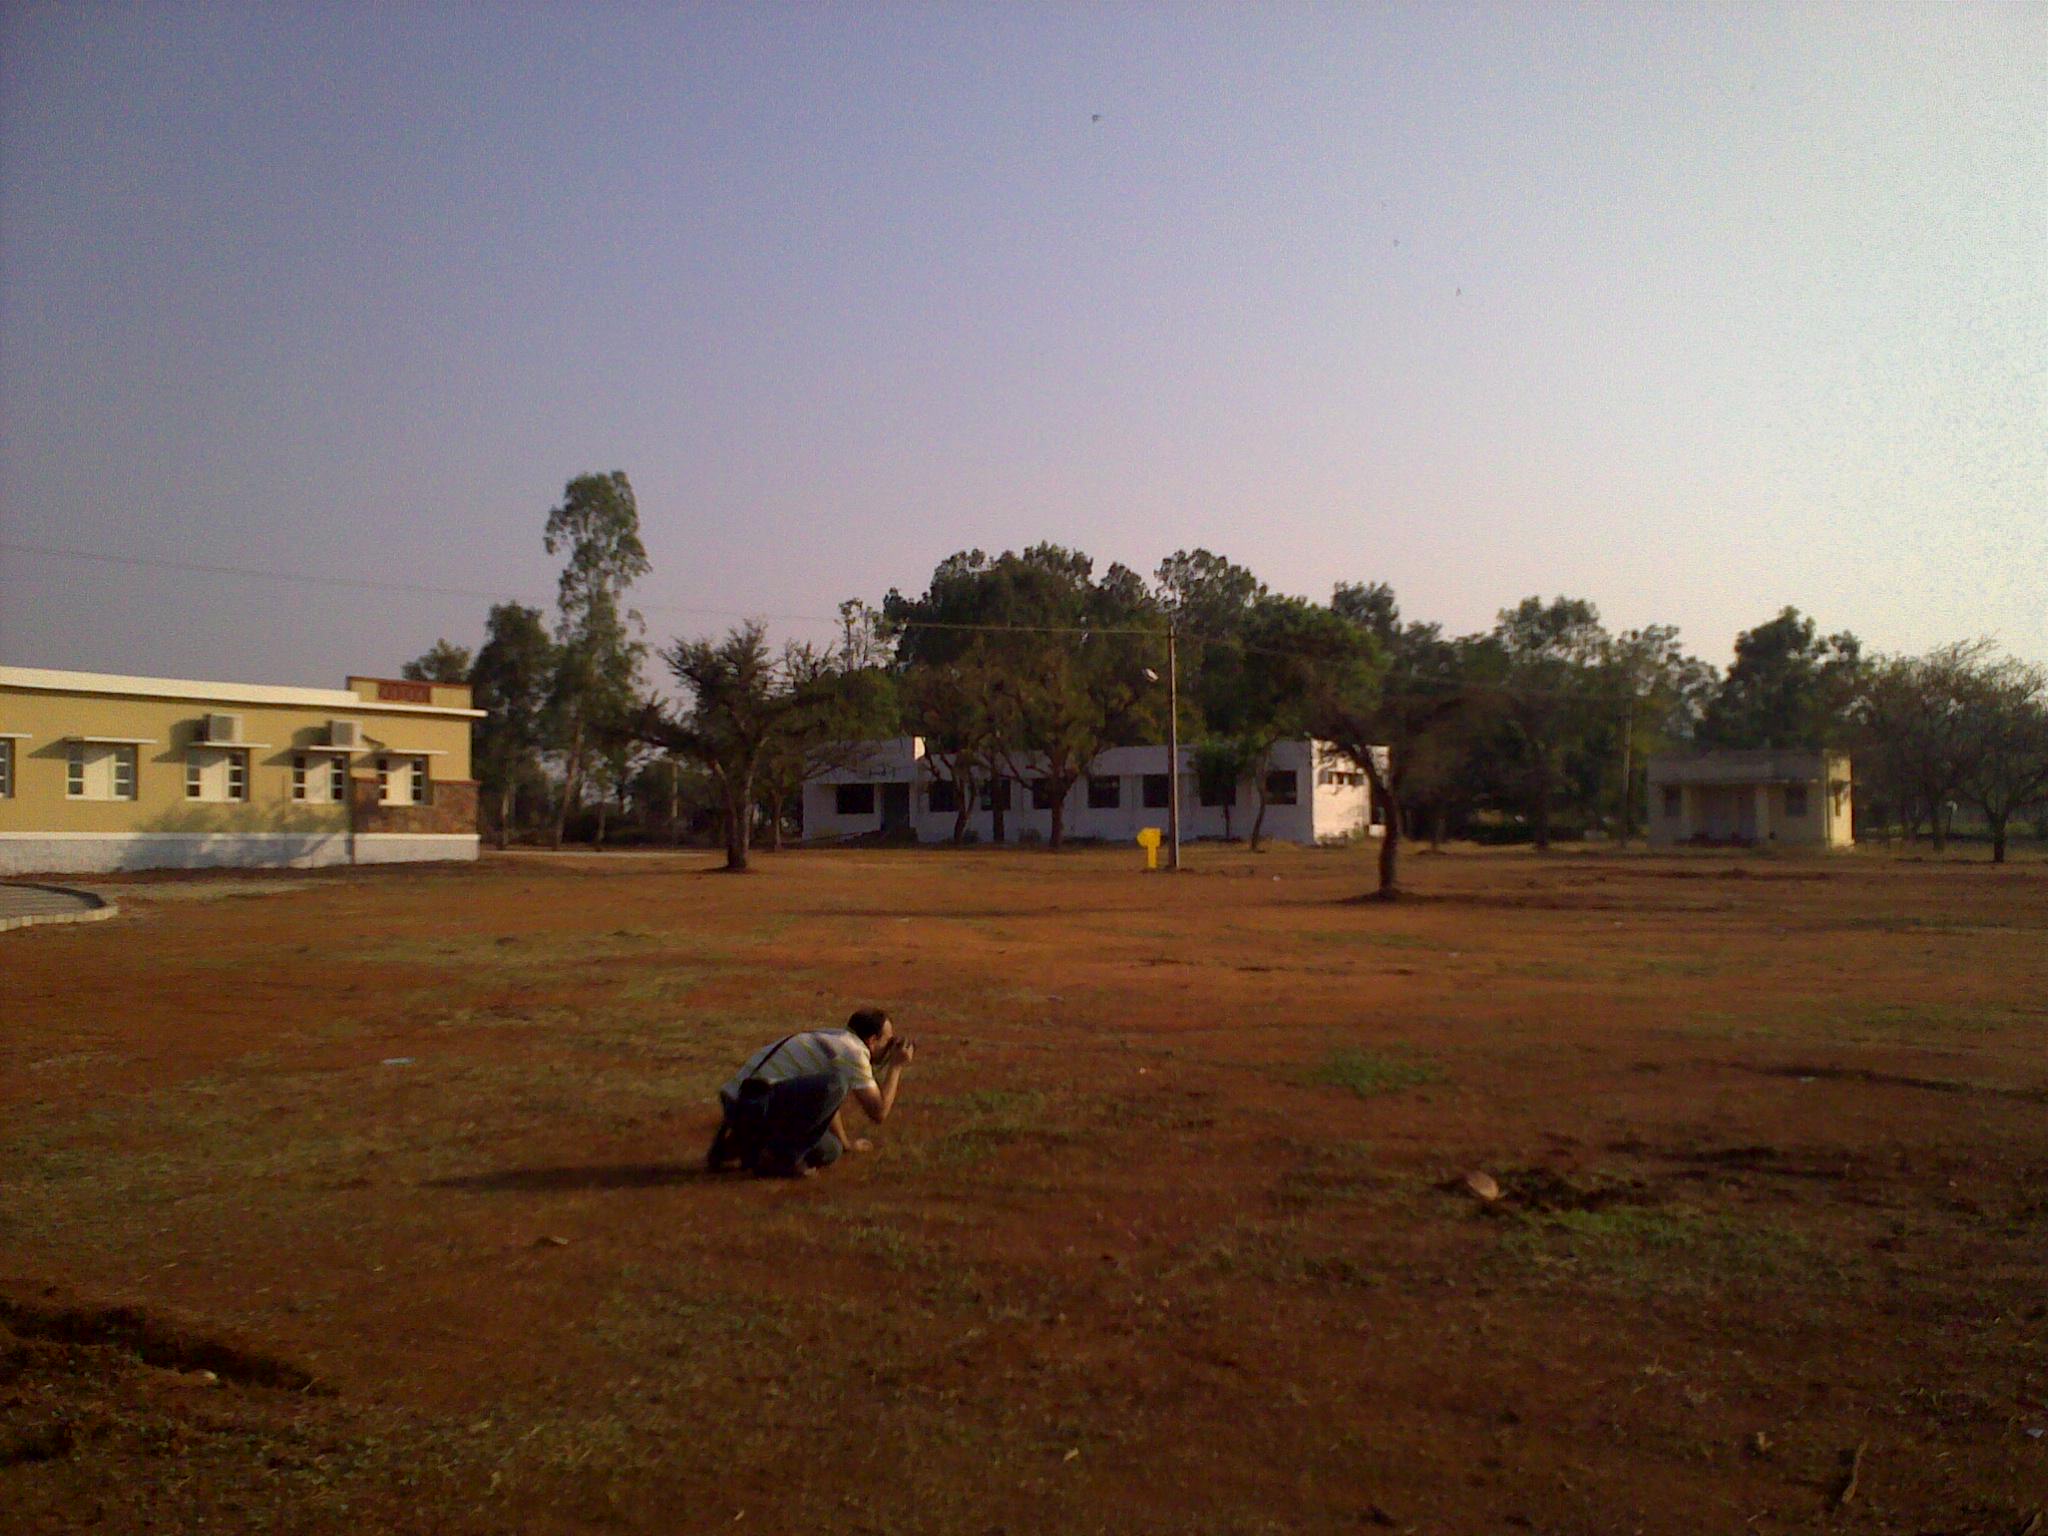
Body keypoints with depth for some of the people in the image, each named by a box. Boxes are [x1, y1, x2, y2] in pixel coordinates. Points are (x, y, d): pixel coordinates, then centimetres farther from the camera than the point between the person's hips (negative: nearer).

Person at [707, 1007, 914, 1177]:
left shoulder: (835, 1039, 21)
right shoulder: (854, 1052, -9)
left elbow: (825, 1101, 37)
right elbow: (878, 1113, -9)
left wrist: (846, 1144, 51)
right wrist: (896, 1066, 4)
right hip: (755, 1101, -10)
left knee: (829, 1151, 13)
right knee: (835, 1084, -25)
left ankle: (740, 1144, 15)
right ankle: (779, 1155, -14)